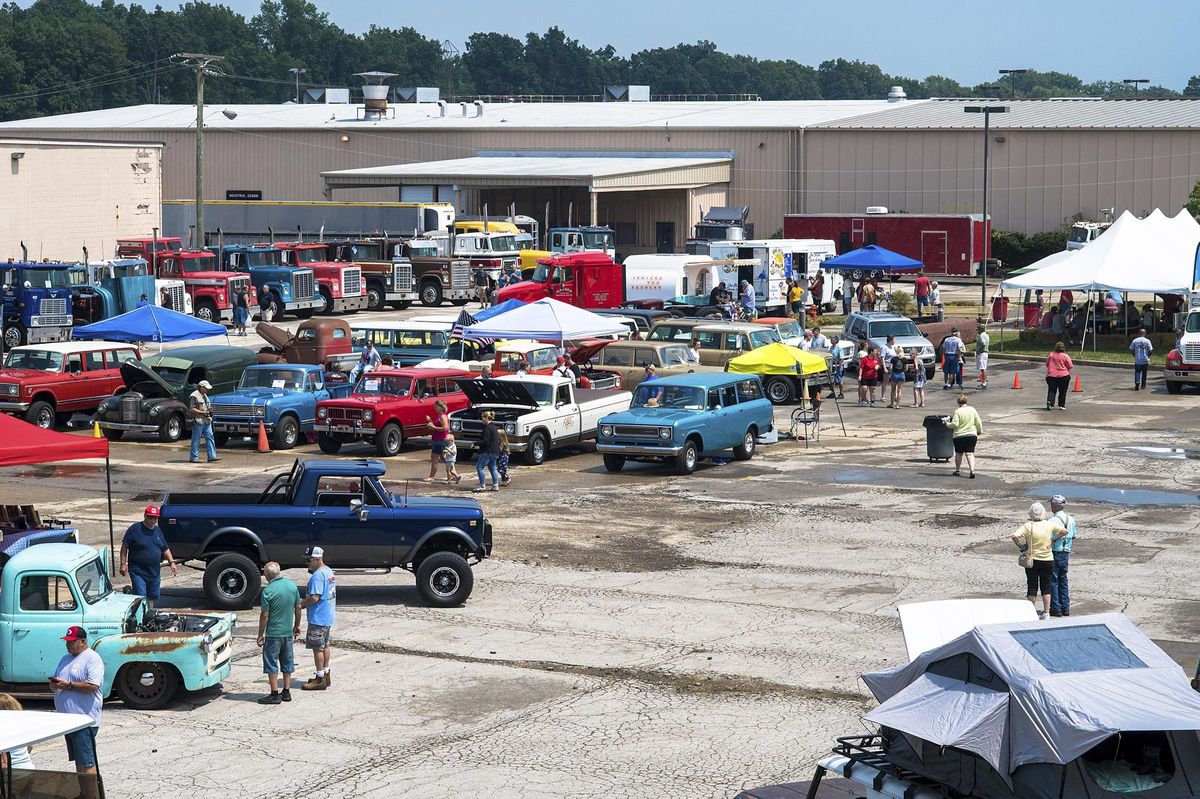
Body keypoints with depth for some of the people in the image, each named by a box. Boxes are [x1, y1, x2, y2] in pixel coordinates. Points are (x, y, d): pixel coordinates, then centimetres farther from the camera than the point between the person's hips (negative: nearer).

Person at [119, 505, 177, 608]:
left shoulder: (158, 530, 11)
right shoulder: (135, 529, -8)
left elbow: (165, 549, 17)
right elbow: (124, 546, -8)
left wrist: (172, 562, 6)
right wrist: (123, 564, -13)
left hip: (154, 572, 6)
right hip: (138, 572, -6)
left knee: (153, 597, 14)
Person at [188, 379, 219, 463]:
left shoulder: (205, 395, 17)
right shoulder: (194, 396, -12)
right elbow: (191, 409, -17)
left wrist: (209, 410, 6)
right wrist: (203, 412, -19)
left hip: (206, 421, 9)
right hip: (198, 421, -9)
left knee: (210, 437, 3)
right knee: (196, 440, -3)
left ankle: (212, 456, 4)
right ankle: (193, 457, 3)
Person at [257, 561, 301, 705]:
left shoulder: (268, 591, -17)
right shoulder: (292, 585, 0)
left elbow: (264, 615, -14)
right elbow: (298, 608, 8)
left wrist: (260, 635, -5)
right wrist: (297, 625, 21)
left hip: (273, 633, -6)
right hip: (288, 632, 6)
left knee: (271, 663, 3)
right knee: (287, 662, 15)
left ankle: (275, 694, 4)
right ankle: (286, 692, 20)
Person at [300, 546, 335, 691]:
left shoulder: (317, 576, -21)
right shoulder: (329, 572, 11)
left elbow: (314, 597, -26)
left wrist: (301, 604, -12)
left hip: (318, 618, -10)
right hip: (329, 616, 10)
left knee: (317, 648, -2)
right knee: (325, 645, 19)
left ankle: (320, 679, 2)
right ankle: (326, 674, 28)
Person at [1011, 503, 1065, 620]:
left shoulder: (1028, 526, -12)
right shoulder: (1049, 524, -6)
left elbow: (1014, 536, -25)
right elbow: (1064, 531, 4)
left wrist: (1020, 547, -10)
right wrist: (1054, 539, 12)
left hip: (1032, 560, -1)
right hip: (1047, 560, 1)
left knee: (1032, 587, 8)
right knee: (1046, 587, 11)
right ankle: (1046, 612, 11)